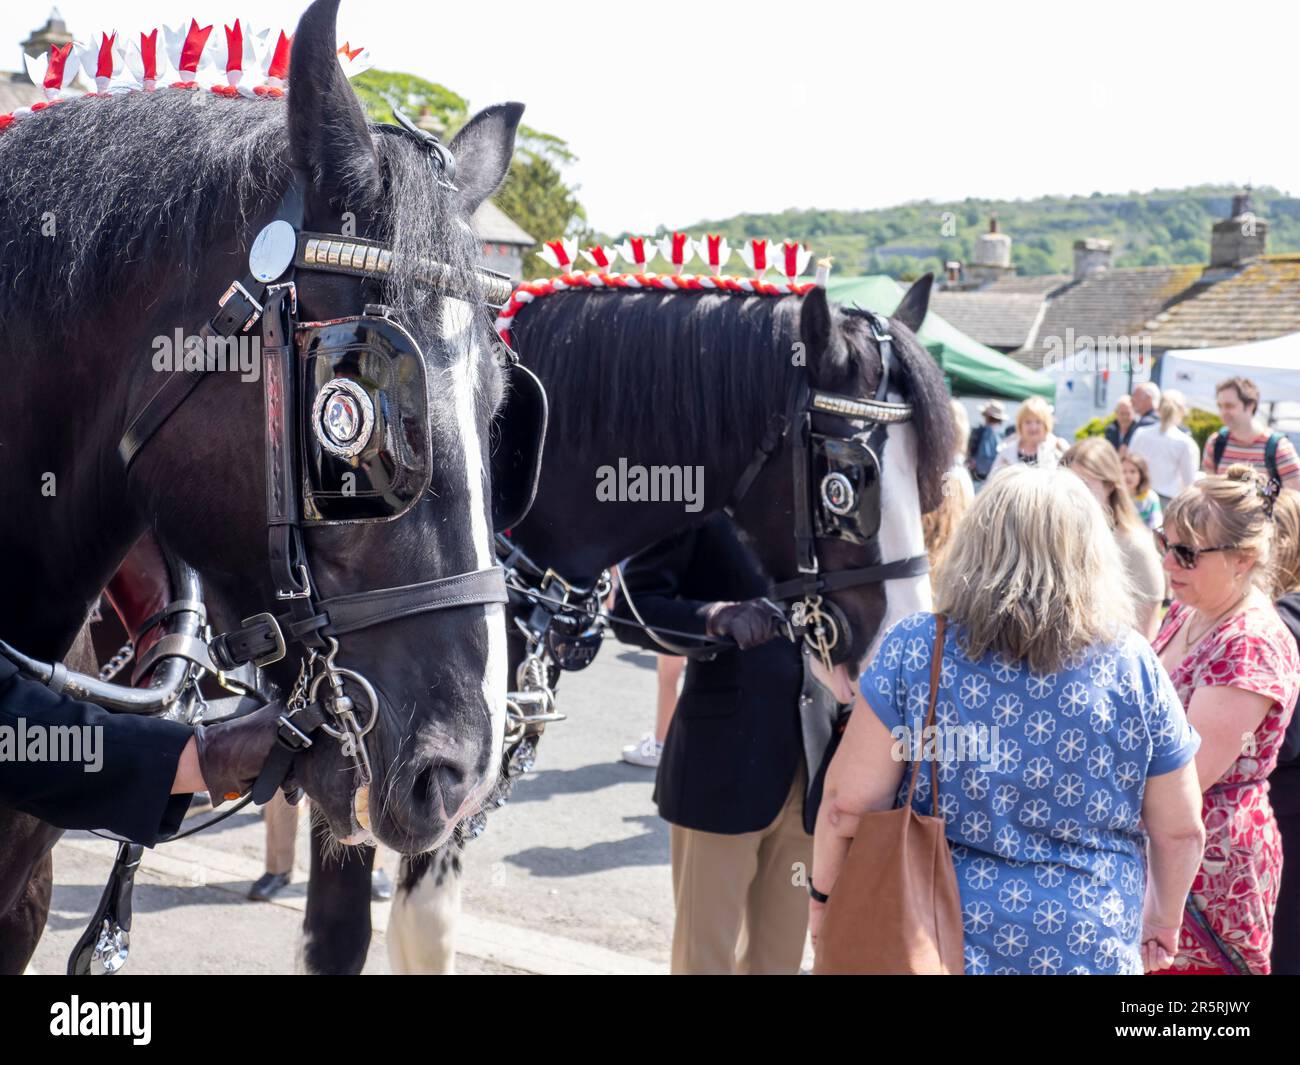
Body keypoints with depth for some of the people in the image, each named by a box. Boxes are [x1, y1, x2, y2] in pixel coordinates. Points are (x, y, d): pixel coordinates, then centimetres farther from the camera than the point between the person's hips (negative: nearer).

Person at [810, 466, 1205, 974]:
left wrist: (824, 894, 7)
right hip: (1091, 950, 1)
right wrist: (1165, 917, 19)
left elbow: (848, 802, -10)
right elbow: (1181, 829, 1)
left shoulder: (916, 649, -10)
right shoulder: (1133, 666, -5)